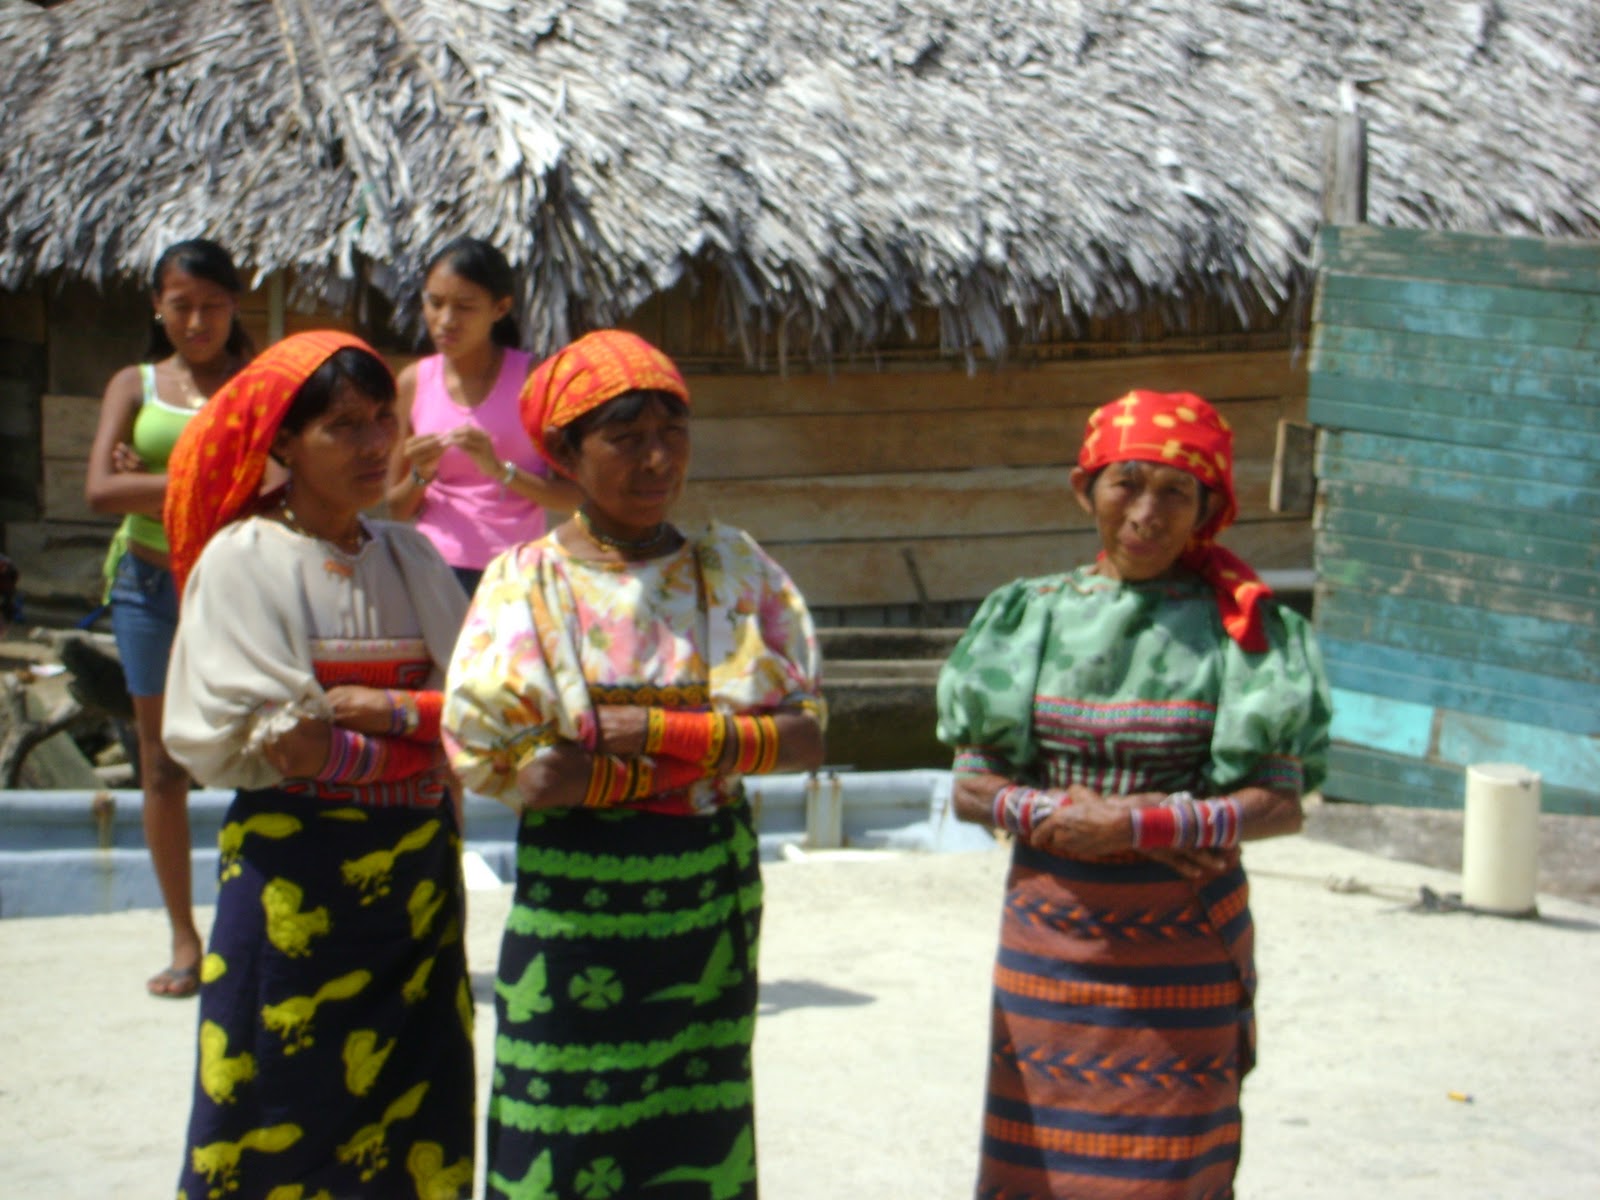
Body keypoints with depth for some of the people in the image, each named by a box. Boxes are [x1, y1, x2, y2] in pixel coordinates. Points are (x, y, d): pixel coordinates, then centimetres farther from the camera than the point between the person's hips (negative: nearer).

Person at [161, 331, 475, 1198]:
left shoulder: (410, 557, 9)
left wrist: (388, 712, -16)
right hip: (295, 871, -4)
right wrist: (424, 737, -12)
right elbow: (252, 740, -14)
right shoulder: (243, 559, -5)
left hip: (418, 868, 5)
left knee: (415, 1125, 6)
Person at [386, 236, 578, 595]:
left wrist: (500, 470, -15)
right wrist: (420, 475, -6)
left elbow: (574, 496, -3)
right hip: (434, 565, 2)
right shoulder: (415, 381, 7)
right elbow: (396, 508, 14)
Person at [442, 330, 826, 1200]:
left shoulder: (735, 568, 3)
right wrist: (697, 764, -13)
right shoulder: (527, 584, -5)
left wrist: (665, 733, -17)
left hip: (711, 903, 3)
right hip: (574, 901, -2)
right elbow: (493, 761, -14)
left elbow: (804, 734, -4)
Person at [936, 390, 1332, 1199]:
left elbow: (1283, 803, -7)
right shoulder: (1030, 616, 5)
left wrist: (1142, 825, -18)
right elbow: (971, 788, 3)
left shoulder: (1241, 629, -2)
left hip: (1184, 950, -2)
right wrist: (1059, 815, -16)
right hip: (1048, 941, 2)